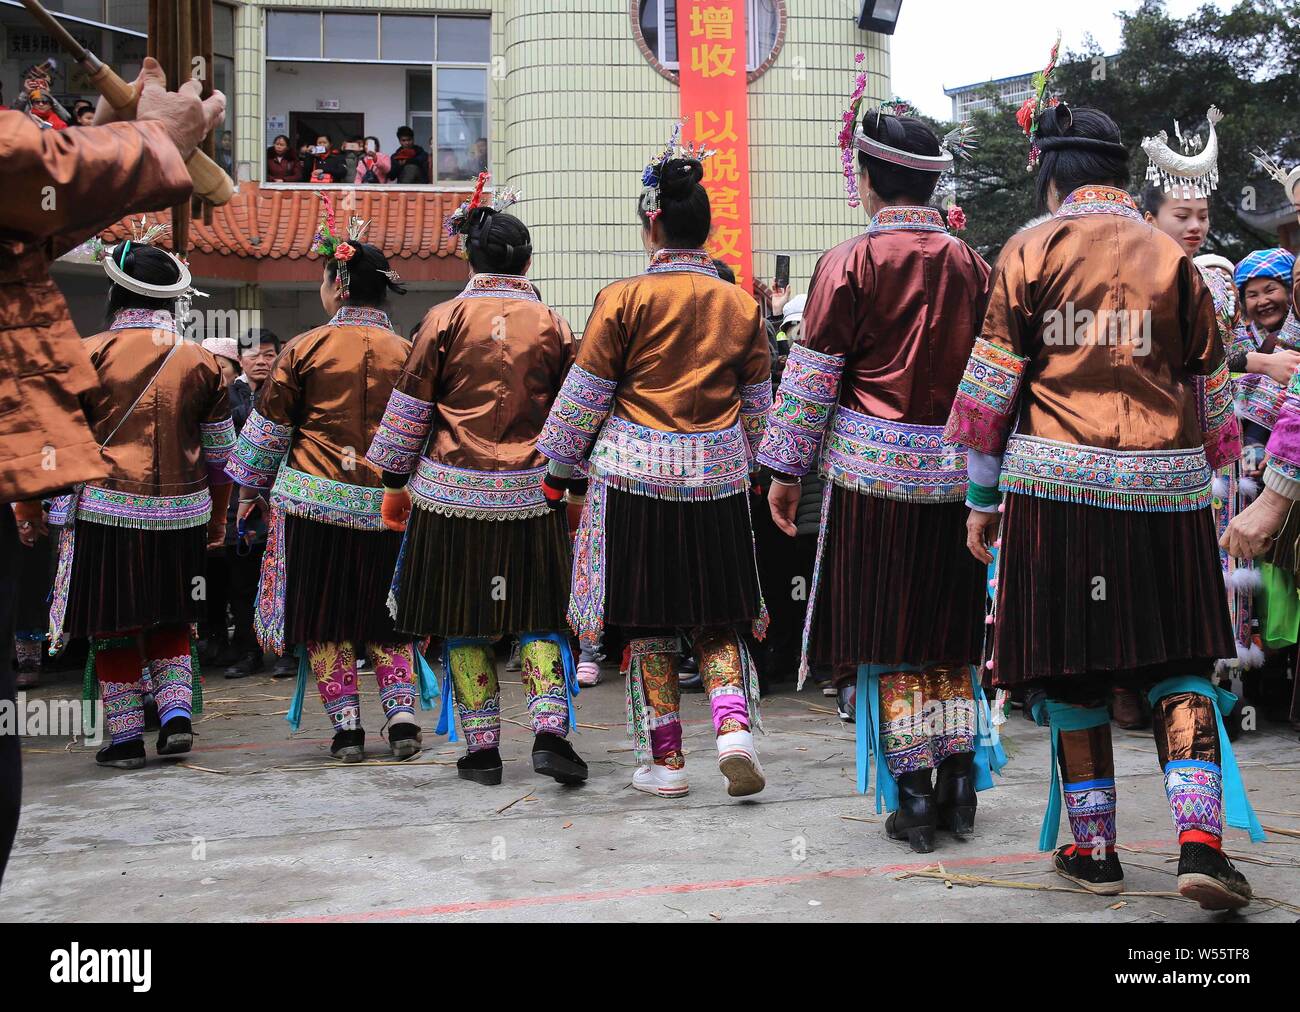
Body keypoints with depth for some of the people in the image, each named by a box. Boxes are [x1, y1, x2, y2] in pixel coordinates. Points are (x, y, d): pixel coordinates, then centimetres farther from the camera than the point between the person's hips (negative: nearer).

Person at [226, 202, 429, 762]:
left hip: (314, 498, -2)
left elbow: (269, 423, 3)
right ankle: (402, 715, 4)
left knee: (324, 616, 8)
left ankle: (345, 725, 5)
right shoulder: (406, 352, 2)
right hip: (387, 504, 2)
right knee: (384, 615, 15)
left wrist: (250, 486, 15)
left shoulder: (305, 348, -5)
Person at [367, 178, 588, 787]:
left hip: (453, 491, -1)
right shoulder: (551, 325, 3)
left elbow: (409, 410, 1)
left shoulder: (445, 319, -2)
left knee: (463, 624, 7)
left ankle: (482, 749, 9)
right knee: (538, 618, 8)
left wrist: (395, 482, 10)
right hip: (532, 496, 1)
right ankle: (551, 730, -7)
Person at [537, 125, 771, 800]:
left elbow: (583, 397, -3)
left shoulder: (625, 299, -7)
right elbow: (757, 407, 11)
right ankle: (734, 726, -9)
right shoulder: (741, 305, 4)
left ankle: (664, 762, 11)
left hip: (636, 478, -3)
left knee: (650, 625, 6)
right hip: (718, 481, 3)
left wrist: (558, 469, 10)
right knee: (718, 621, 12)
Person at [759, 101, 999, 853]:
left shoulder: (851, 262, -7)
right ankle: (959, 781, 16)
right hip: (956, 473, 4)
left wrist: (787, 468, 3)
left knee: (883, 633, 4)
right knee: (950, 628, 14)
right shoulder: (971, 264, 6)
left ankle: (912, 796, 4)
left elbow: (812, 376, -5)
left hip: (874, 468, -4)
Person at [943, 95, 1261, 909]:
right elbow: (1210, 387, 10)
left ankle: (1093, 850, 15)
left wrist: (983, 495, 7)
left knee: (1073, 671, 8)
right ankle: (1201, 840, -3)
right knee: (1179, 664, 9)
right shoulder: (1172, 256, 7)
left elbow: (992, 383, 0)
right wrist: (1204, 476, 22)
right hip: (1164, 490, 1)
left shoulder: (1031, 252, 1)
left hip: (1058, 486, -1)